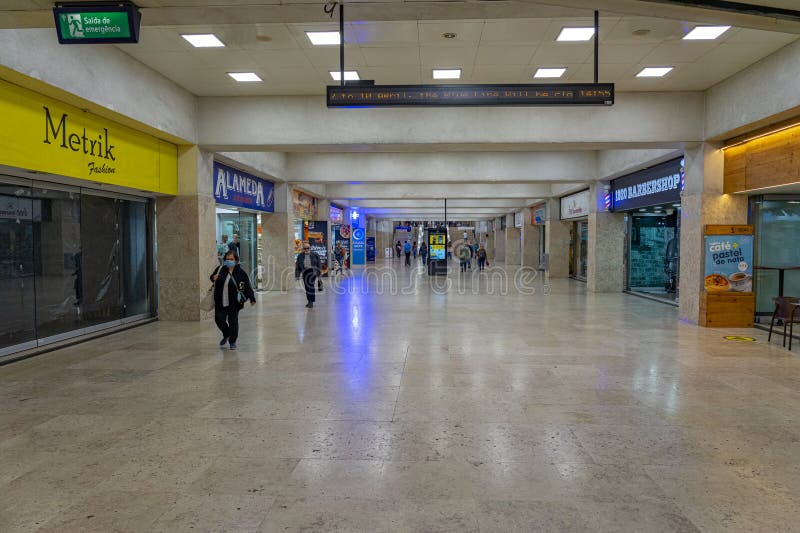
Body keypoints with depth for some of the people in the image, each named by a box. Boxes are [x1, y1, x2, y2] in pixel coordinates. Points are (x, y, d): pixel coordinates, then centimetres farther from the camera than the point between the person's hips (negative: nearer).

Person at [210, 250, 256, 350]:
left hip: (233, 302, -3)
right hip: (220, 301, 3)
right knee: (219, 319, 5)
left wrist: (252, 299, -1)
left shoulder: (240, 272, -5)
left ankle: (232, 342, 18)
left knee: (233, 321, 1)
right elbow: (212, 277, 18)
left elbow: (248, 286, -1)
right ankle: (226, 335, 35)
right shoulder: (220, 269, 1)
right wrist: (214, 278, -7)